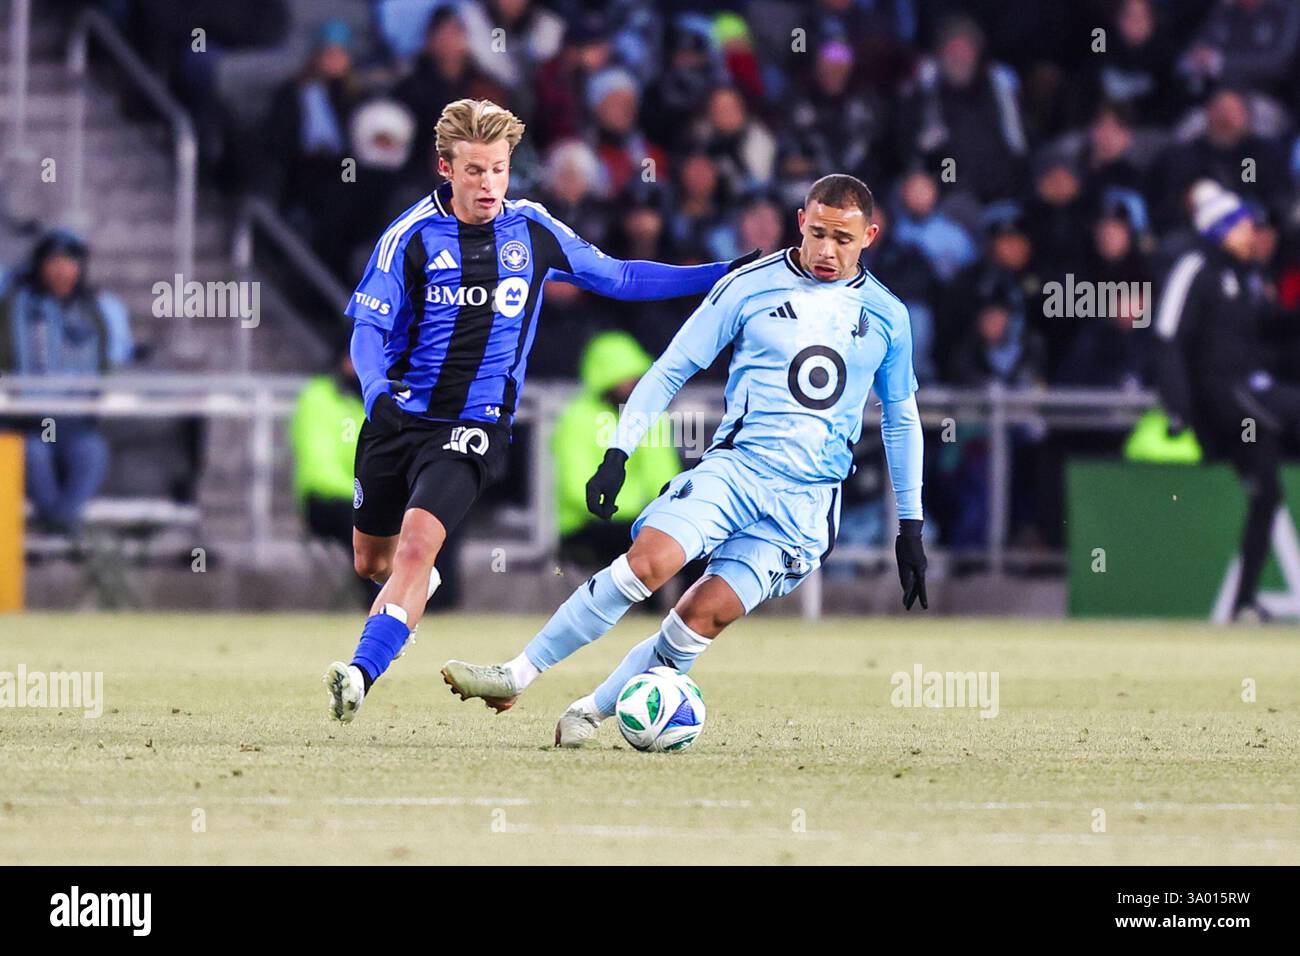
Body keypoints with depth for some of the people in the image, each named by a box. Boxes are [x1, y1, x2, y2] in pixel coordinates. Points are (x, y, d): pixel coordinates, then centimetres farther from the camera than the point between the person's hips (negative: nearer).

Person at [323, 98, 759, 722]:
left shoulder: (533, 230, -1)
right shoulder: (412, 236, -6)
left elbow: (615, 277, 12)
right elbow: (370, 329, -6)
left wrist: (721, 273, 6)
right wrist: (375, 386, -28)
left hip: (473, 429, -2)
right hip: (399, 415, 2)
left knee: (418, 541, -25)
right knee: (371, 560, 16)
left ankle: (361, 675, -29)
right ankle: (419, 588, 53)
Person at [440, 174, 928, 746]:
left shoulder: (886, 316, 7)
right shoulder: (750, 287, 1)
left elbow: (901, 418, 19)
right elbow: (671, 369, 5)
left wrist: (911, 526, 18)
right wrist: (618, 453, -4)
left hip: (810, 499, 1)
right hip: (736, 464, -1)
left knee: (708, 612, -16)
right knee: (648, 560, -24)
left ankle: (593, 711, -1)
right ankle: (517, 676, -18)